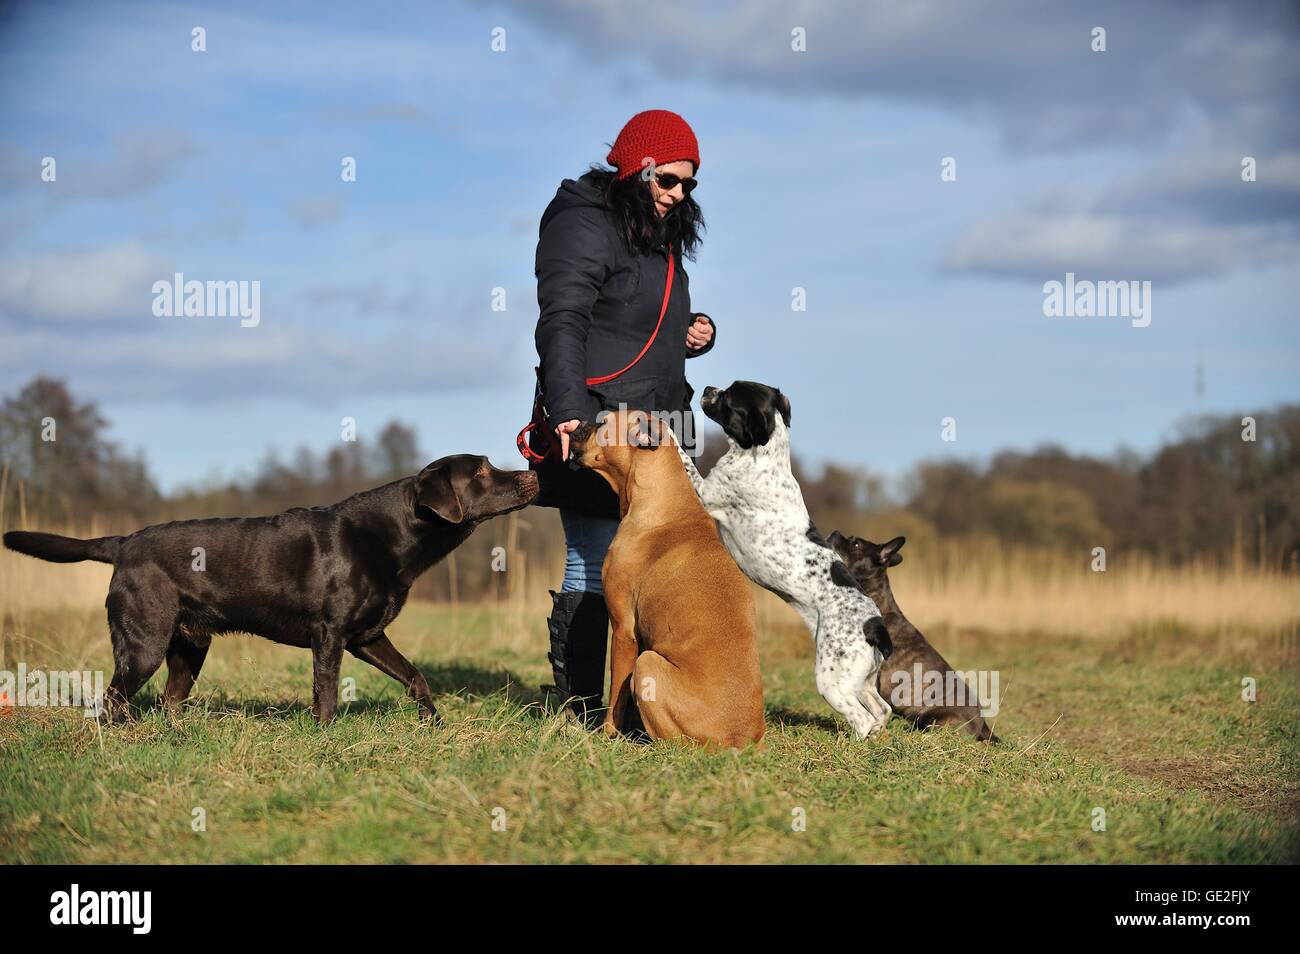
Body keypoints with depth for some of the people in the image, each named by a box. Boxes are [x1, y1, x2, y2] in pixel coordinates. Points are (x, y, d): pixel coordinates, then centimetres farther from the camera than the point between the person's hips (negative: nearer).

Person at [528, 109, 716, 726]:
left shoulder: (663, 232, 21)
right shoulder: (584, 224, -8)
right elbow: (561, 323, -17)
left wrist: (697, 332, 10)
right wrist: (568, 412, -28)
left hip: (654, 425, 9)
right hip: (595, 426, -9)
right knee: (592, 567, -8)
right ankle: (576, 707, -3)